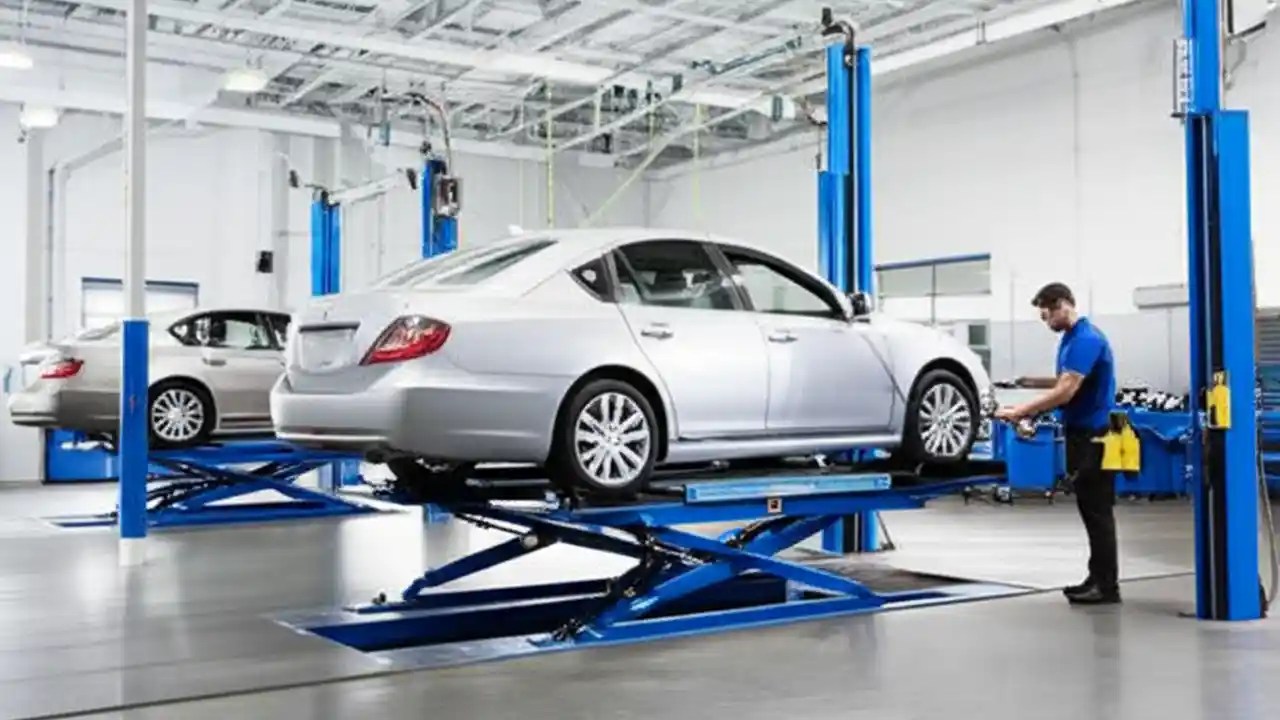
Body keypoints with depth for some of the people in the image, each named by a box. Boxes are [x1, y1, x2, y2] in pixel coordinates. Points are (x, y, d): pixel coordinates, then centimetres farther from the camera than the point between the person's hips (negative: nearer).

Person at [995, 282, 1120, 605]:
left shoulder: (1086, 339, -19)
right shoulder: (1070, 338, 13)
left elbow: (1065, 392, -24)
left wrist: (1019, 411, -20)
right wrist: (1031, 413, 9)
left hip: (1094, 435, -10)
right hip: (1081, 433, 10)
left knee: (1098, 511, -5)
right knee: (1090, 510, 12)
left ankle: (1107, 585, 0)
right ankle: (1098, 578, 19)